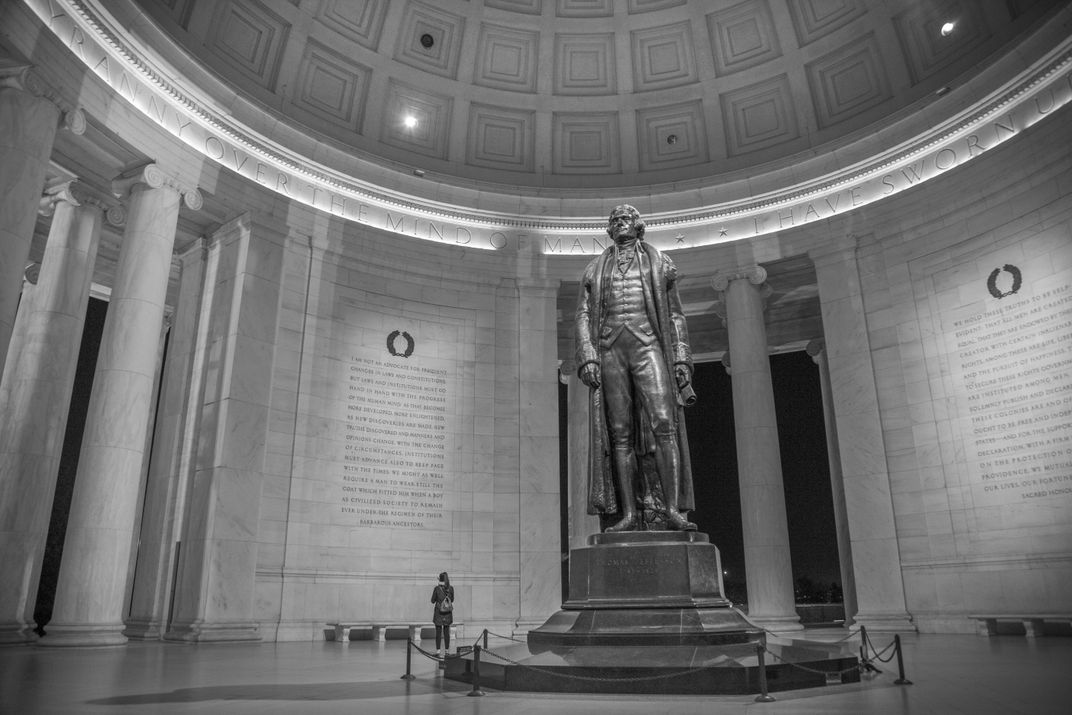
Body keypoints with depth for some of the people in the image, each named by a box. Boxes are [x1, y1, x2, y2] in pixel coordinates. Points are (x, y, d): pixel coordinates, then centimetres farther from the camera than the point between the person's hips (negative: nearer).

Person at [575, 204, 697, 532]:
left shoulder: (660, 262, 18)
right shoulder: (594, 269, 21)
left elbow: (675, 316, 12)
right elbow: (583, 317, 10)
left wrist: (681, 359, -1)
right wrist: (587, 357, -7)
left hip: (648, 346, -1)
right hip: (610, 349, 2)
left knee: (664, 424, -18)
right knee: (619, 434, -5)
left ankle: (672, 510, -21)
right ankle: (628, 514, -5)